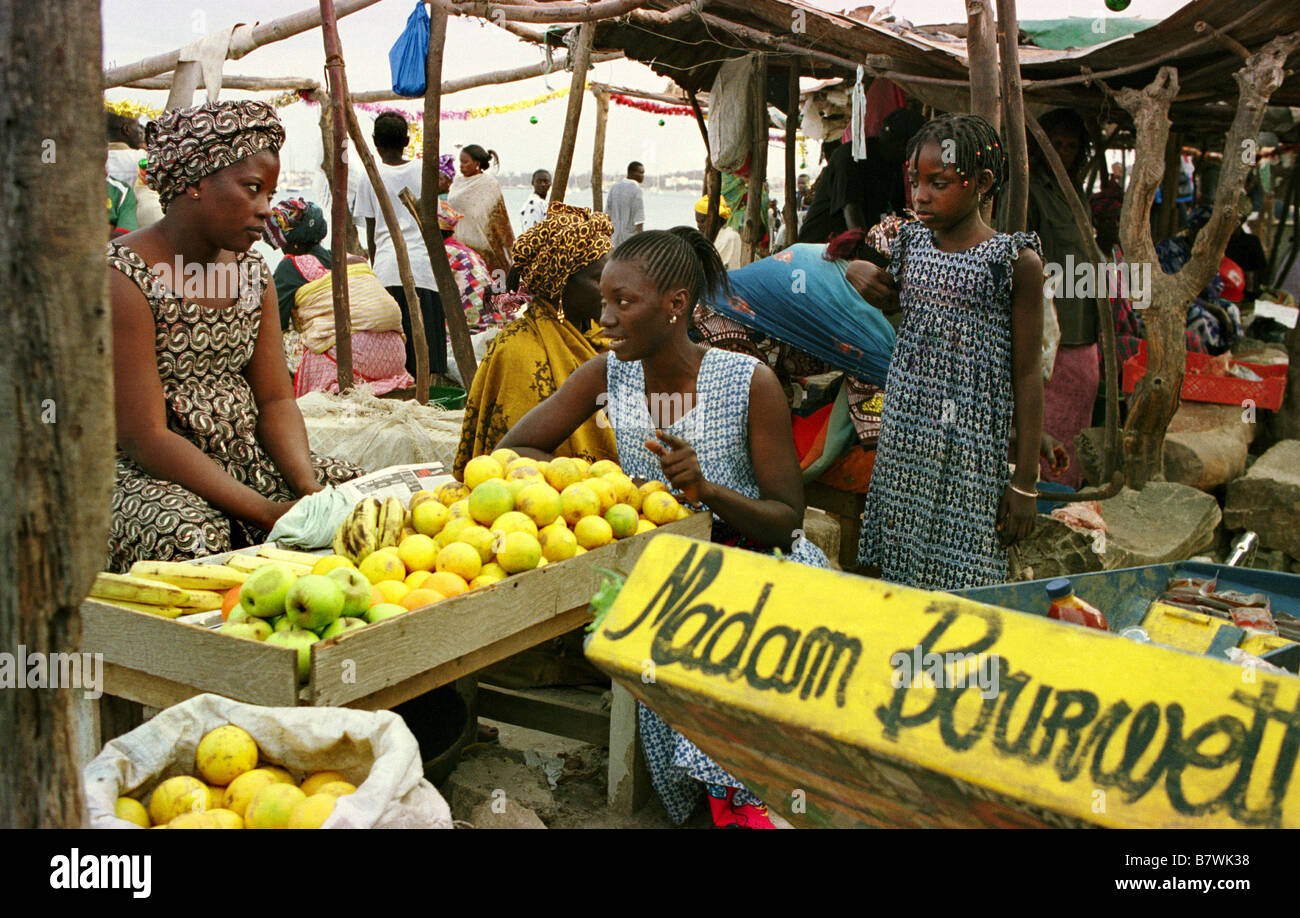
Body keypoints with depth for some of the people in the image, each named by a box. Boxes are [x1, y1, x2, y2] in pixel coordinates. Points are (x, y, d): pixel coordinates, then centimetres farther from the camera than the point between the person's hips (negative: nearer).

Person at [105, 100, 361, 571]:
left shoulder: (251, 271, 8)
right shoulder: (122, 278, -16)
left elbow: (275, 399, 6)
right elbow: (145, 438, -21)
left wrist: (308, 489, -15)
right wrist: (264, 512, -27)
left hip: (244, 458, 7)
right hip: (144, 474, -6)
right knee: (194, 535, -36)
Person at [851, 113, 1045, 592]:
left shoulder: (1015, 260, -5)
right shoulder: (910, 245, 9)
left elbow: (1027, 374, -5)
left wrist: (1025, 481, -6)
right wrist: (856, 273, 4)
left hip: (971, 452, -5)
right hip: (902, 442, 5)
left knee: (961, 583, -3)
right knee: (897, 576, 8)